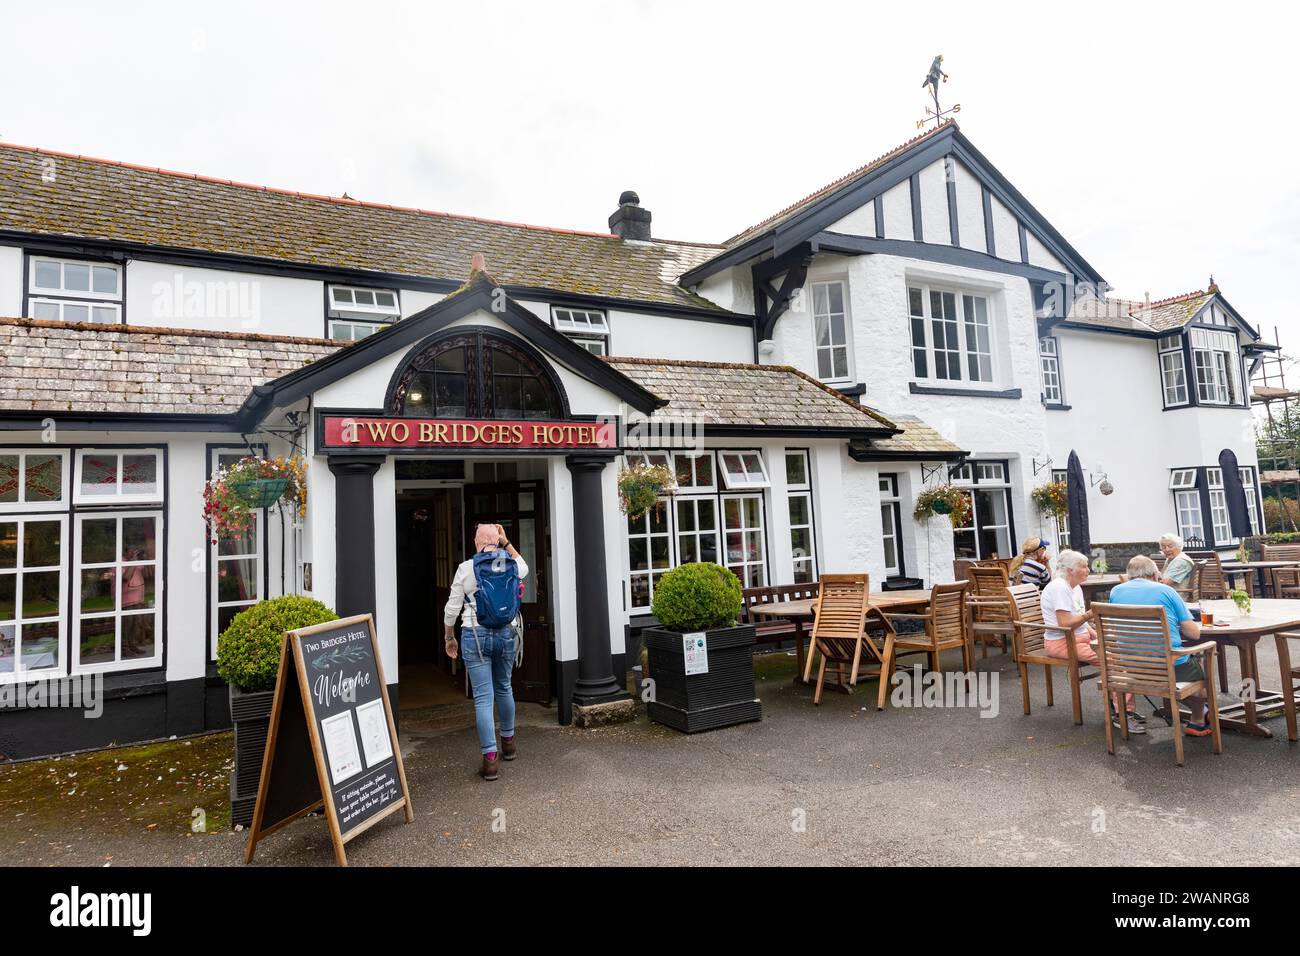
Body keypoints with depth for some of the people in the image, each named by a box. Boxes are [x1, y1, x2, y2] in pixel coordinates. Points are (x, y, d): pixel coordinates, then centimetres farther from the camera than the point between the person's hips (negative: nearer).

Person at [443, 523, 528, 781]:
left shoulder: (465, 568, -7)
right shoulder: (510, 565, 0)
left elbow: (452, 609, -2)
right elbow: (524, 568, 26)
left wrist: (448, 637, 12)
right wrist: (507, 543, 18)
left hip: (475, 636, -3)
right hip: (506, 634, 3)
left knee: (483, 697, -1)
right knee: (504, 687, 22)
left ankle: (490, 760, -1)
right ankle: (508, 742, 37)